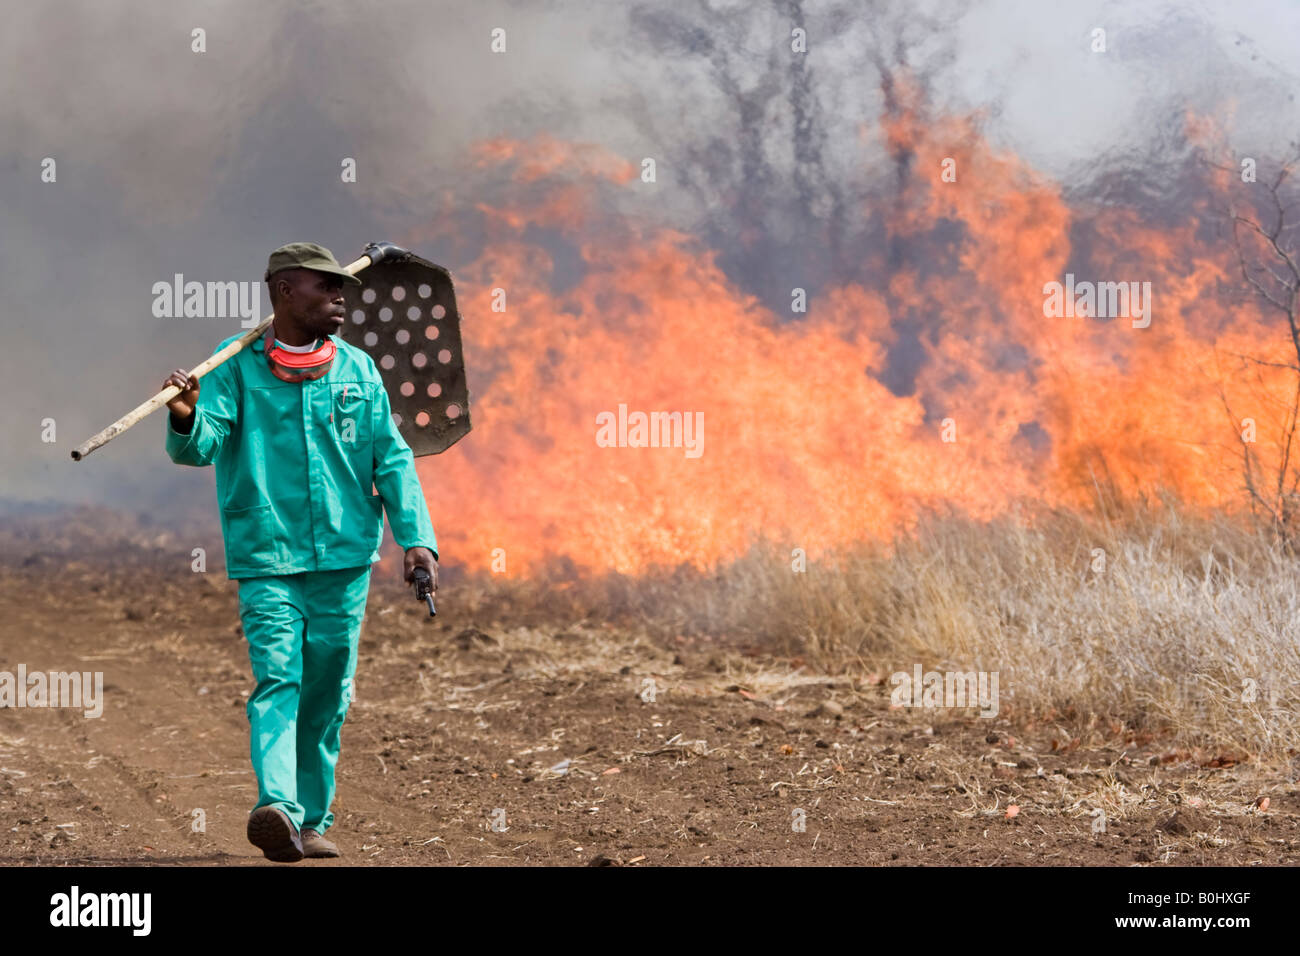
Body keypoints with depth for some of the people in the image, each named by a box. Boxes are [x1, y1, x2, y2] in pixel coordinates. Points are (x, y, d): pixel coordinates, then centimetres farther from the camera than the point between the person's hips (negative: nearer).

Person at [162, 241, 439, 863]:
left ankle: (312, 819, 18)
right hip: (266, 557, -3)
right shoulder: (236, 364, 1)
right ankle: (277, 808, -31)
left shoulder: (357, 369, 10)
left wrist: (416, 536, -1)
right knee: (276, 678, -18)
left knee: (327, 696, 8)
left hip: (345, 557, 4)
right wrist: (186, 419, -34)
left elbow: (391, 458, 10)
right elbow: (199, 445, -10)